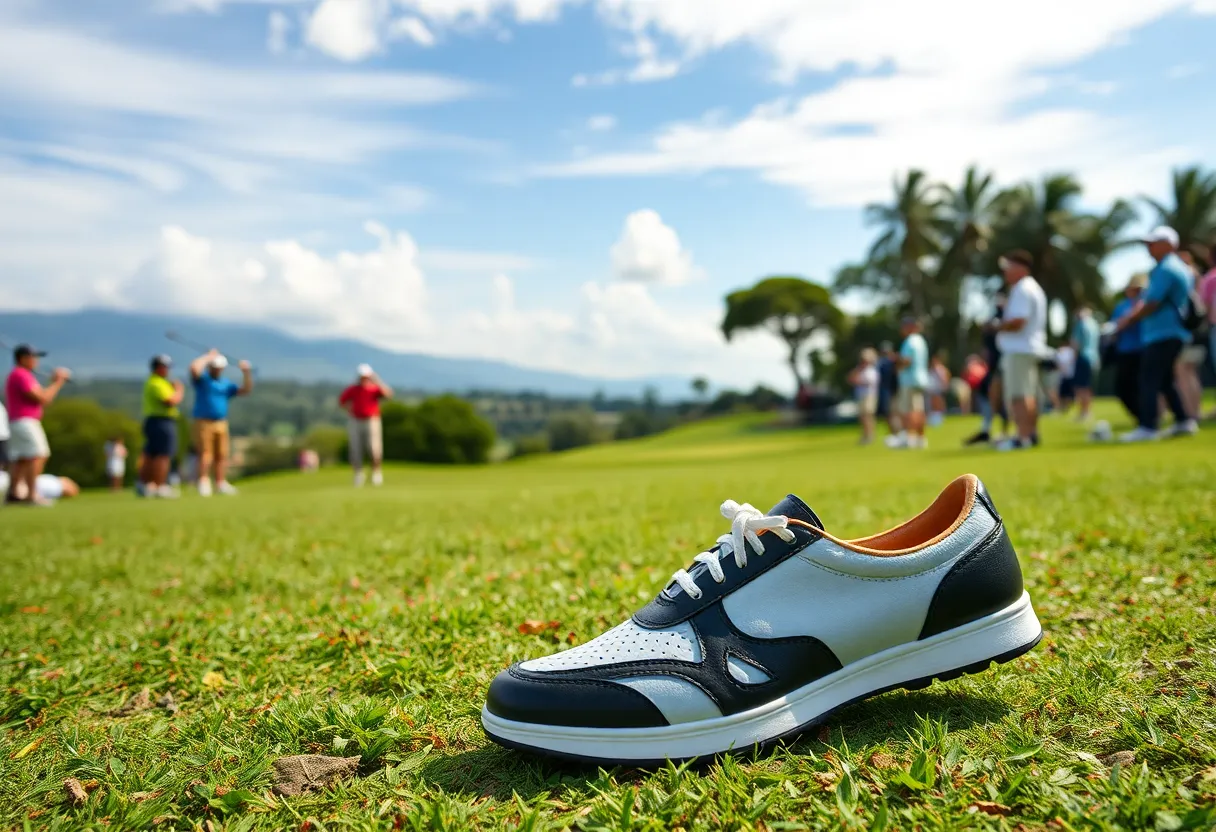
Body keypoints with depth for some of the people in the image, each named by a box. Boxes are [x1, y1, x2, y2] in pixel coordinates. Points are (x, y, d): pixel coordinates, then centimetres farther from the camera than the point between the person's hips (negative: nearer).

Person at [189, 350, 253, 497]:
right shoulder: (202, 379, 1)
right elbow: (194, 368, -20)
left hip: (222, 423, 5)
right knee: (205, 454, -10)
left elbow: (245, 390, 13)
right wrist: (208, 356, -6)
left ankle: (221, 483, 8)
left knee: (222, 455, 3)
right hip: (203, 422, -5)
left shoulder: (226, 384, 17)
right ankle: (204, 482, -10)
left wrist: (246, 373, 0)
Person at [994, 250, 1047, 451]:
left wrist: (998, 327, -9)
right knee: (1030, 394, 17)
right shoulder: (1034, 288, 20)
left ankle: (1023, 438, -15)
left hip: (1019, 350, -11)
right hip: (1032, 348, 11)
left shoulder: (1022, 289, -15)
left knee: (1018, 395, -12)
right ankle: (1032, 433, 26)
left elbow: (1016, 322, -24)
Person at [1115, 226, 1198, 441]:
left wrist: (1129, 320, -7)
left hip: (1162, 335, -10)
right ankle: (1184, 421, 16)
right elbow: (1148, 299, 18)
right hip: (1175, 333, 10)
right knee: (1166, 380, 16)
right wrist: (1131, 316, 10)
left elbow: (1152, 304, -18)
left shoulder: (1165, 269, -14)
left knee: (1149, 381, -8)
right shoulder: (1180, 267, 19)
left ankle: (1147, 427, -9)